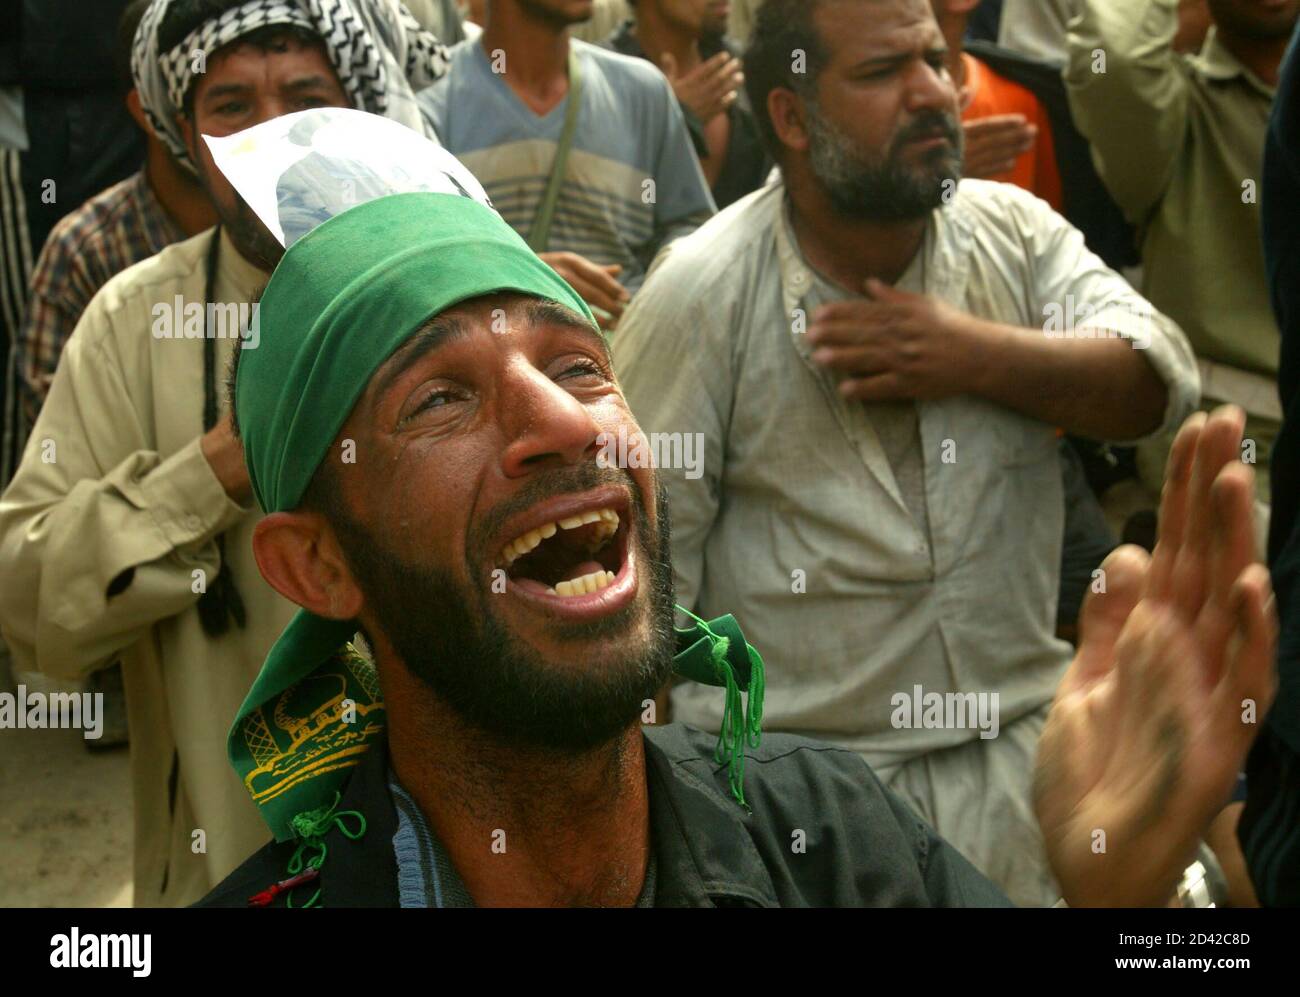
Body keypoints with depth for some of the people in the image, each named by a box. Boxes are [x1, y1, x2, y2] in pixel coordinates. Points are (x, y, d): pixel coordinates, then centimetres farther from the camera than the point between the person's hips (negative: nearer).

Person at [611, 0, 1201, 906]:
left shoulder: (1013, 230, 5)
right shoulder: (699, 293, -8)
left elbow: (1162, 381, -4)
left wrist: (977, 356, -18)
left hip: (1022, 735, 4)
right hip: (793, 769, -3)